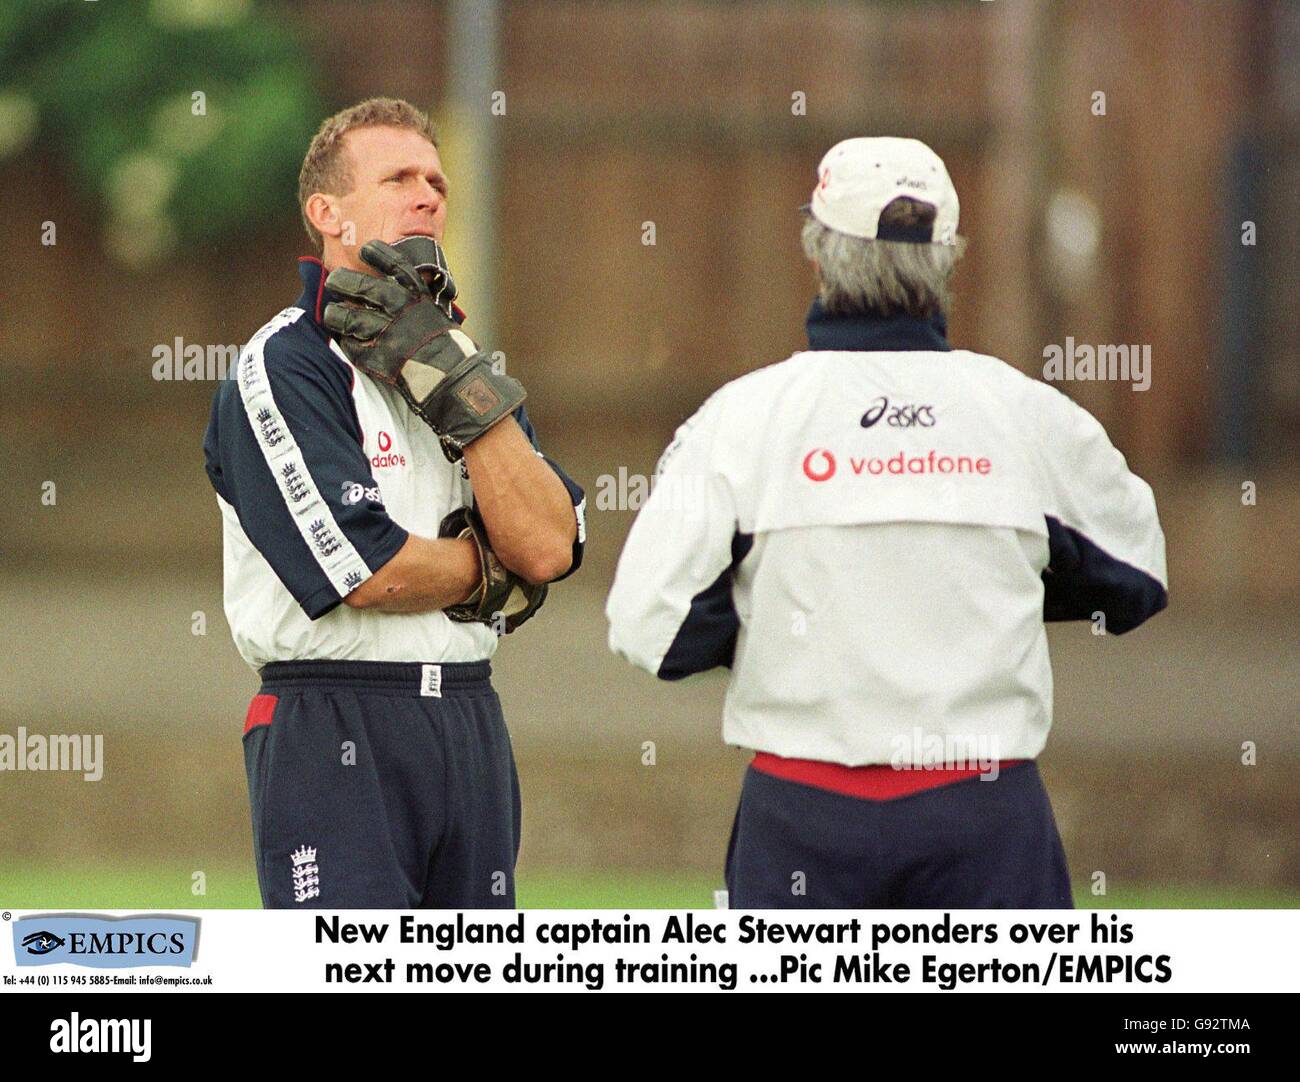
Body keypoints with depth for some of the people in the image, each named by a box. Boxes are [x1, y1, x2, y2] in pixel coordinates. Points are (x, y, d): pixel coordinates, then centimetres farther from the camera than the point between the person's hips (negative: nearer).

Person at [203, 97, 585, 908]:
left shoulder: (459, 363, 16)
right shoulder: (284, 367, -7)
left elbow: (549, 546, -1)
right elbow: (370, 573, -17)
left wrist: (453, 381, -6)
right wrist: (489, 568, 2)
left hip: (472, 728, 8)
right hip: (336, 738, -8)